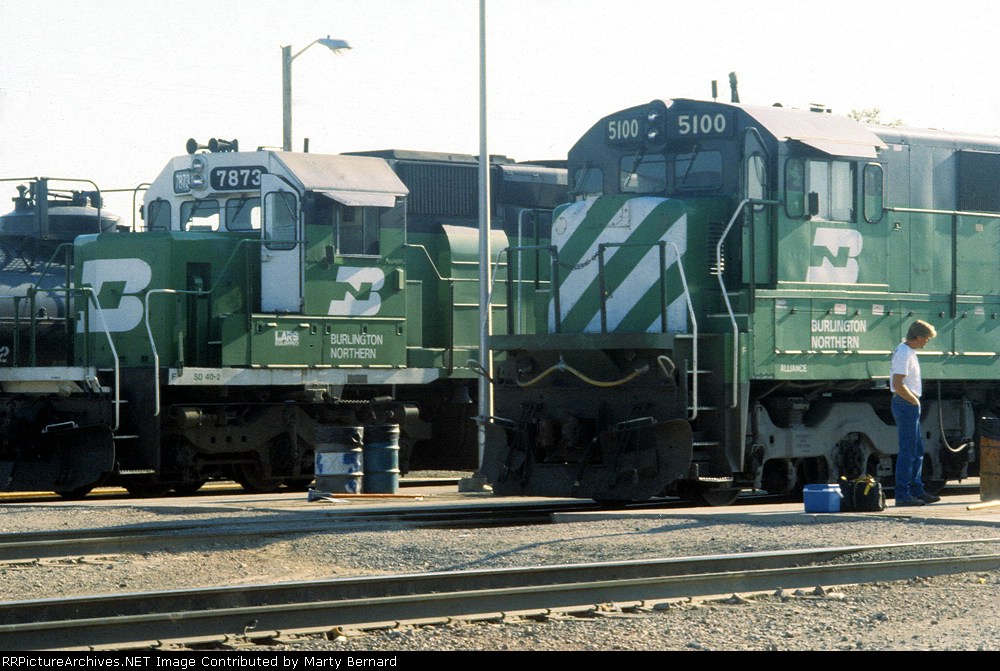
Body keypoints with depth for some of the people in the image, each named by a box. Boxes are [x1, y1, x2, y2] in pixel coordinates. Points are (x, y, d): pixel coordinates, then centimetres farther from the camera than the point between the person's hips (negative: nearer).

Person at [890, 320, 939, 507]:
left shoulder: (908, 351, 15)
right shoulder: (903, 354, -18)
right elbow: (898, 385, -26)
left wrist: (914, 400, 14)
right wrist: (914, 400, -15)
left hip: (910, 406, 11)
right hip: (906, 405, -11)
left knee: (917, 449, 15)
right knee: (907, 450, -8)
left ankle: (916, 491, 22)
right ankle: (902, 495, -6)